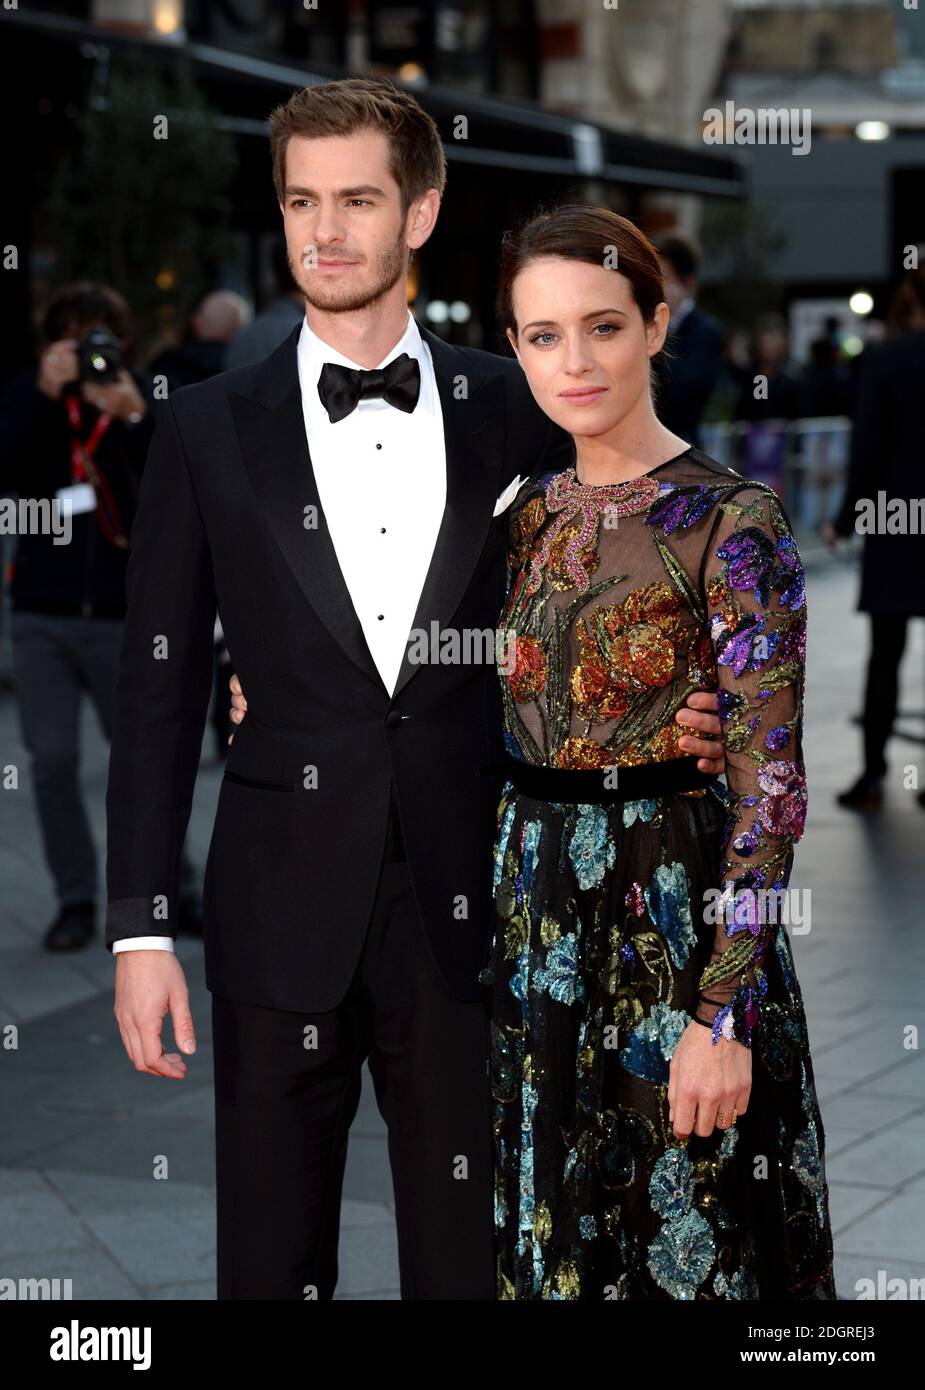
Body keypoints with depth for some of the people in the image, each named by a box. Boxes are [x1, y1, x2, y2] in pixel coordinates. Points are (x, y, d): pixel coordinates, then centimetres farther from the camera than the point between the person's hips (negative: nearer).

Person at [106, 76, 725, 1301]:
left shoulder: (516, 413, 4)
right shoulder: (210, 430, 2)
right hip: (283, 911, 0)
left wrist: (666, 718, -5)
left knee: (470, 1254, 8)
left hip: (468, 910, 1)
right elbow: (160, 685, 2)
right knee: (273, 1258, 8)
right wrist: (141, 927, -2)